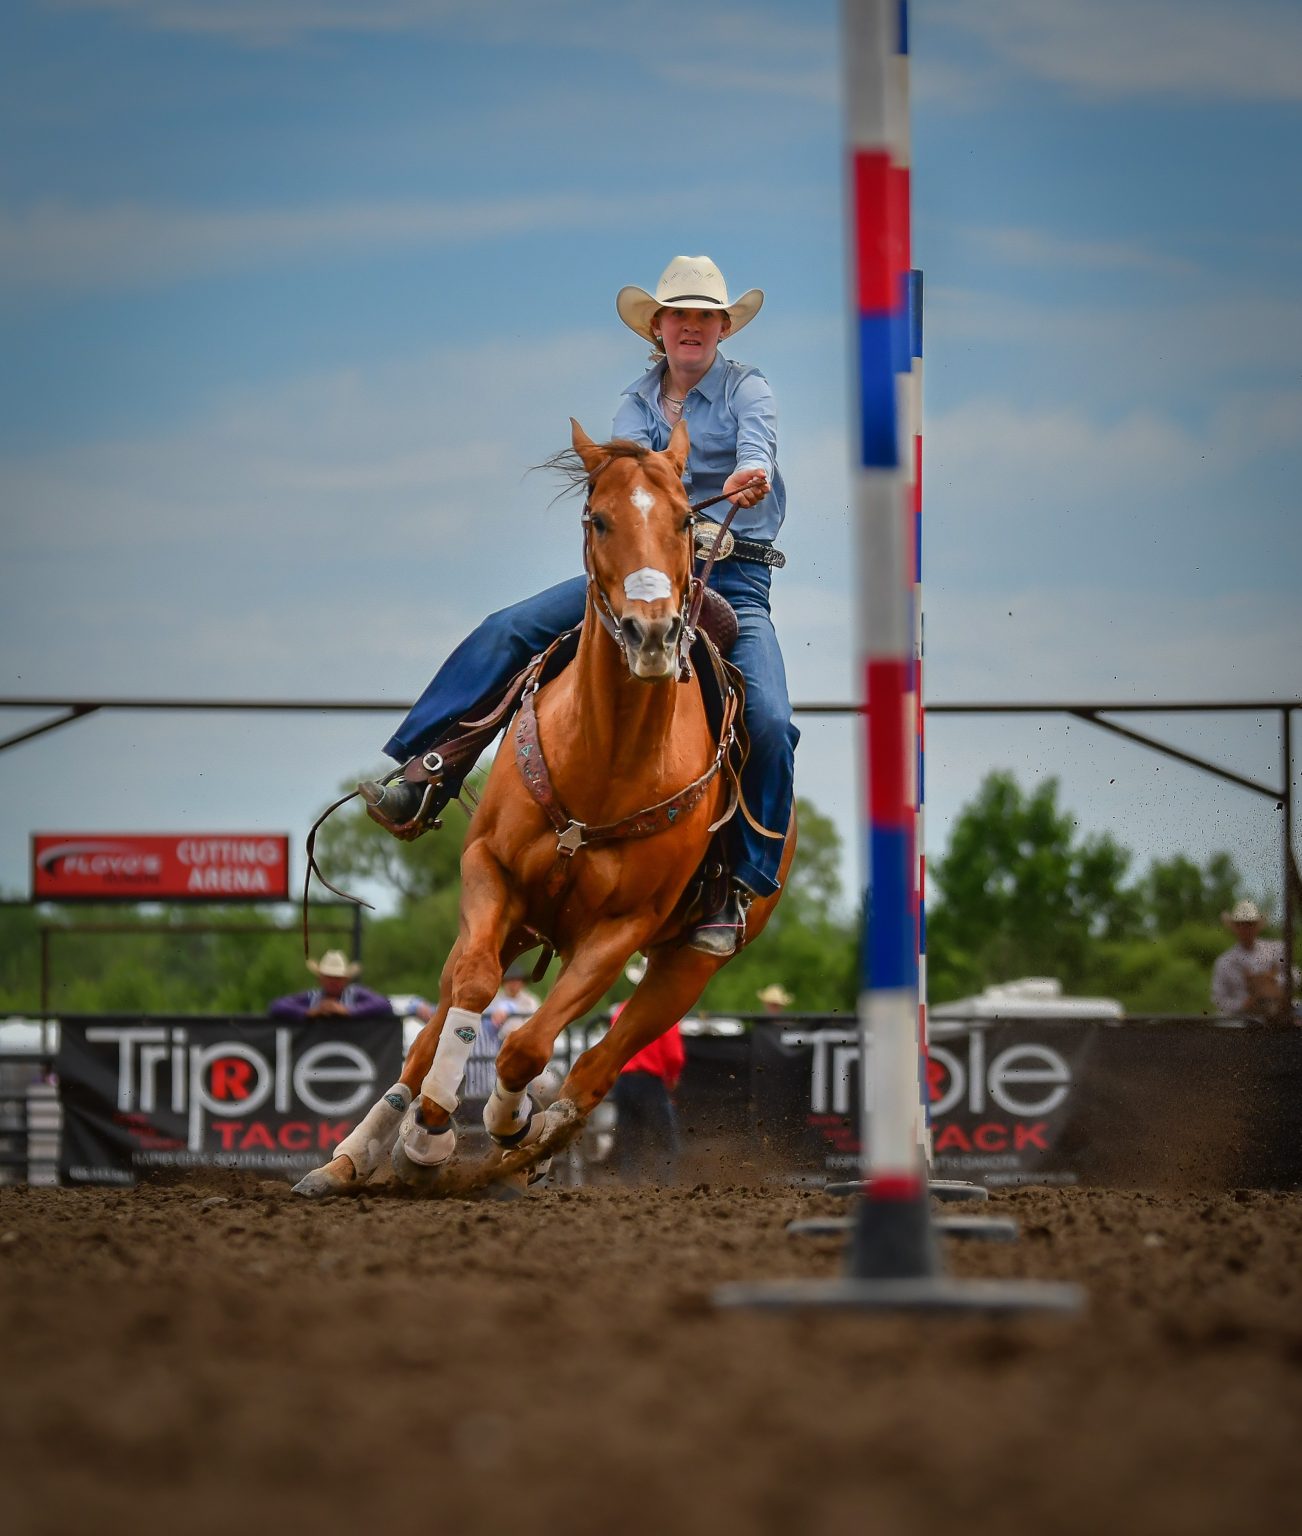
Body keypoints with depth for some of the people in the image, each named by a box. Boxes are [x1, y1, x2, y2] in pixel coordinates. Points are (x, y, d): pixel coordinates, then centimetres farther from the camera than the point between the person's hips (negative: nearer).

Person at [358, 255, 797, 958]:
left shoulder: (745, 388, 1)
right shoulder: (636, 401, 14)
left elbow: (757, 440, -20)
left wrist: (751, 473, -45)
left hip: (733, 576, -4)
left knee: (768, 722, -25)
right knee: (506, 633, -12)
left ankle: (742, 886, -12)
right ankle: (415, 781, -15)